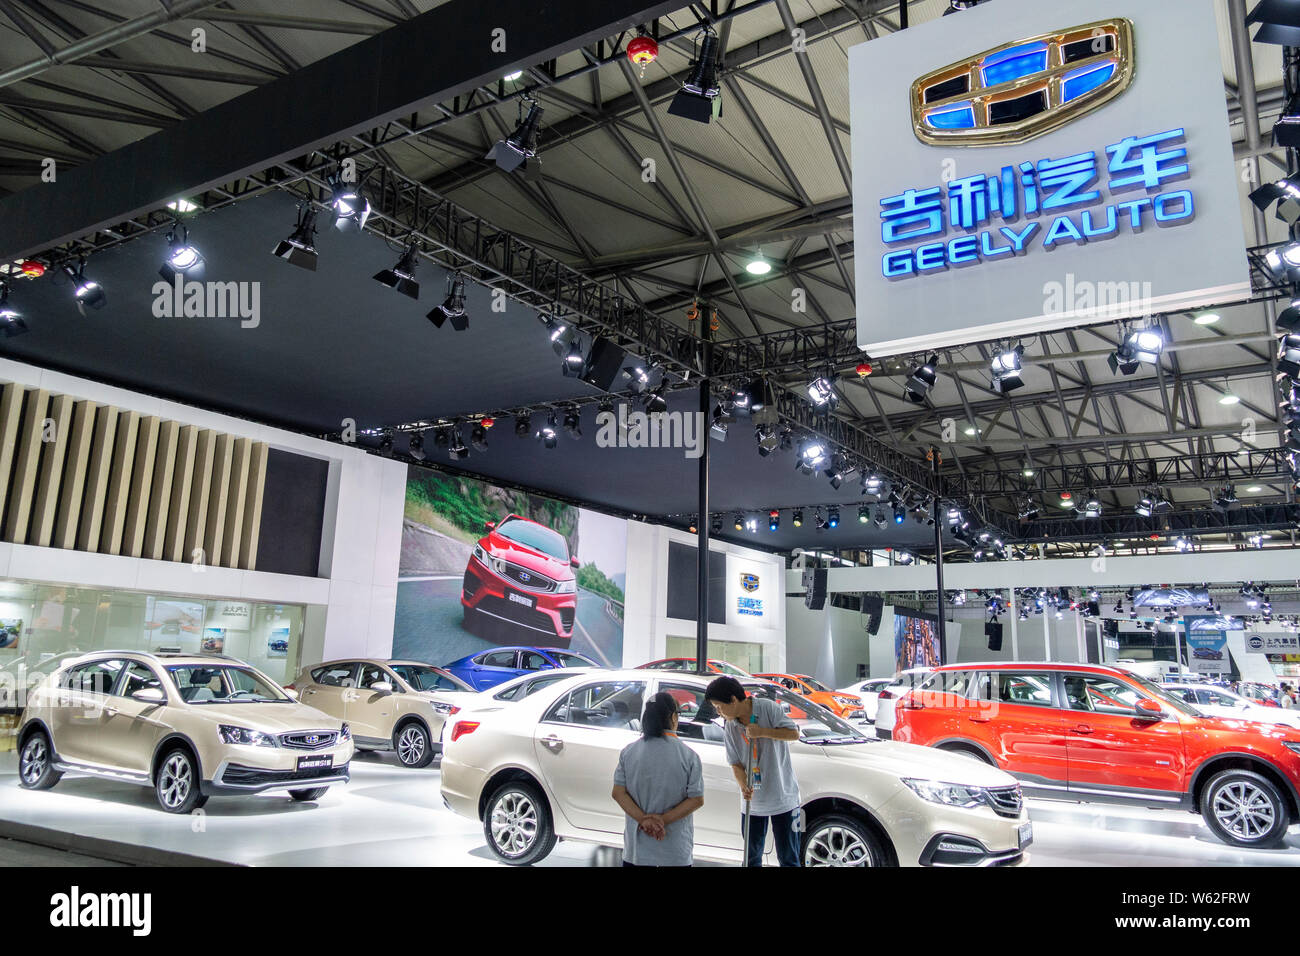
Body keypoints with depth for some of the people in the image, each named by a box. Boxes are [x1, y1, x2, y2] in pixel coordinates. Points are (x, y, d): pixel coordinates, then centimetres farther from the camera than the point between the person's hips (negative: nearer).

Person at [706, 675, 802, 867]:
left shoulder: (768, 708, -13)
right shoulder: (730, 727, 0)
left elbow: (794, 733, -12)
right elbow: (736, 763, 1)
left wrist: (762, 732, -22)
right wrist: (744, 786, -18)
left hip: (783, 797, -4)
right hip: (753, 801, 4)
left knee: (788, 858, 4)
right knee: (751, 856, 14)